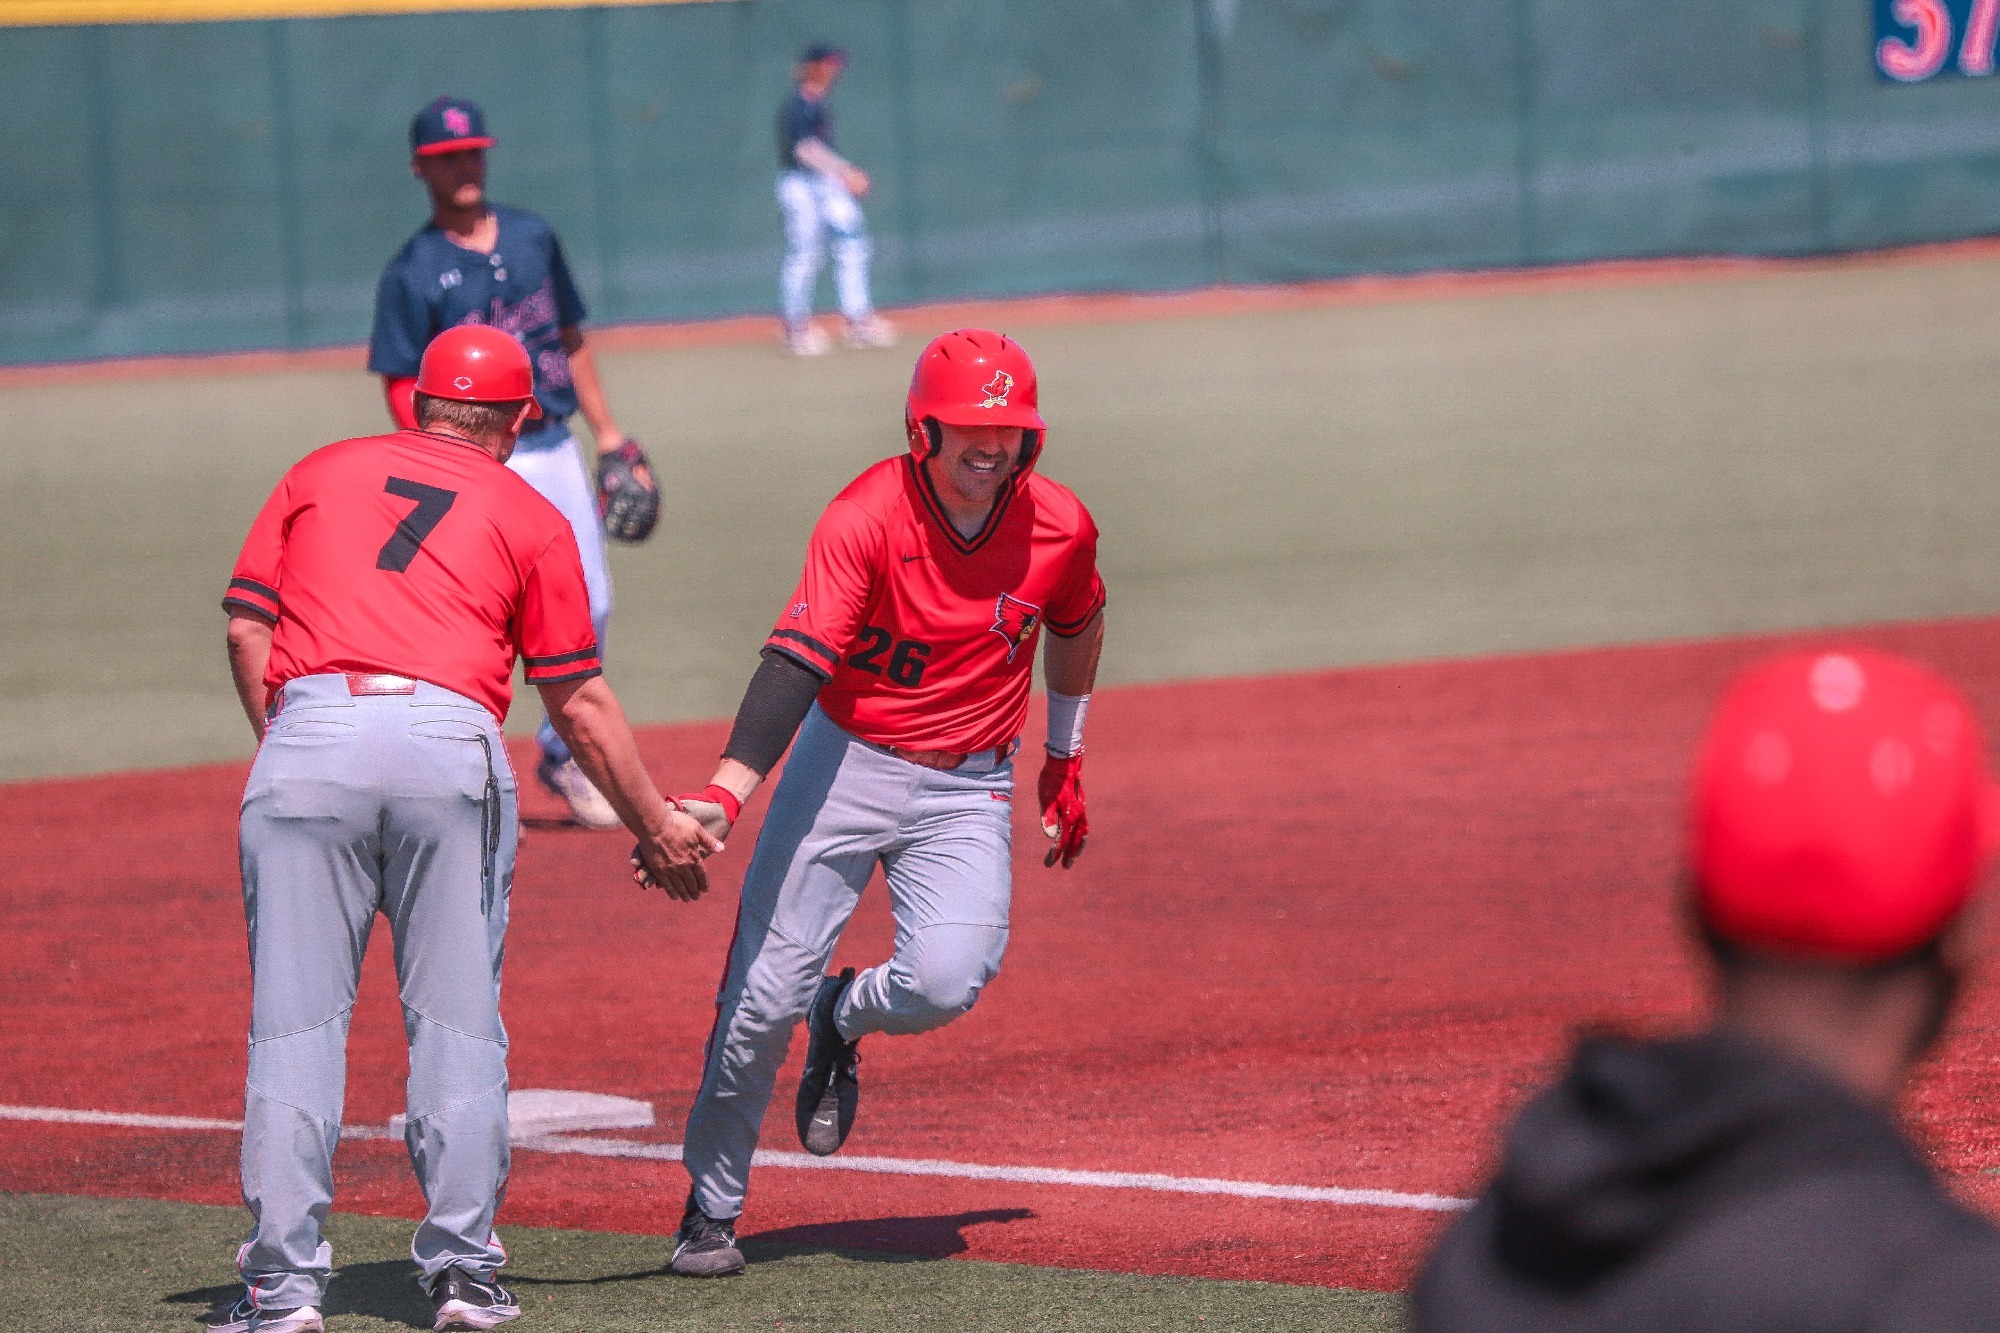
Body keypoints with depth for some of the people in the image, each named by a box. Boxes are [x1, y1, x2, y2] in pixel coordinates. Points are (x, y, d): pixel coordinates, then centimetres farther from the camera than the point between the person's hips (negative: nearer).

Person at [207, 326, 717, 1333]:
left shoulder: (319, 474, 22)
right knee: (456, 1017, 7)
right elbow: (580, 702, 16)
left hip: (307, 731, 1)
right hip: (450, 740, -1)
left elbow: (247, 627, 12)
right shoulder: (531, 520, 17)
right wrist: (654, 825, 24)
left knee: (296, 1016, 1)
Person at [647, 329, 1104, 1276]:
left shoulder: (1059, 527, -8)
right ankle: (711, 1210, 12)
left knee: (945, 980, -22)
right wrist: (726, 792, -43)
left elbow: (1077, 627, 16)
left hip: (968, 789, 2)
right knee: (763, 994, -7)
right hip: (846, 762, -2)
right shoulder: (866, 517, -19)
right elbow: (797, 660, -30)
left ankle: (843, 1020, 15)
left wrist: (1065, 761, 22)